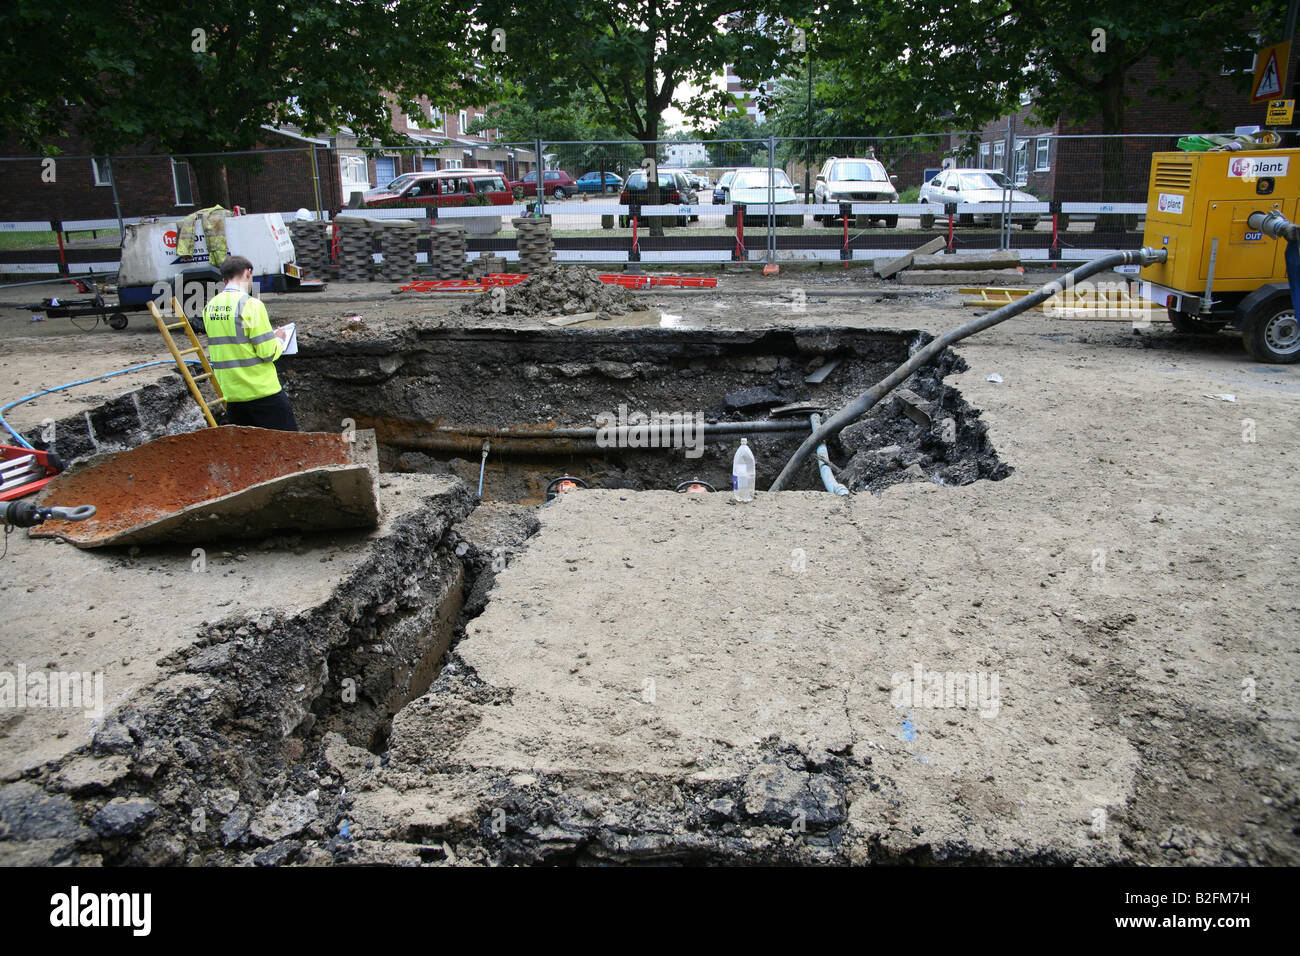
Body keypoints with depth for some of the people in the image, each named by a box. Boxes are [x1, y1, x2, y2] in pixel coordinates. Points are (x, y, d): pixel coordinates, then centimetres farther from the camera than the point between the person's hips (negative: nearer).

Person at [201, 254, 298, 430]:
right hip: (262, 391, -6)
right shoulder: (250, 304, -14)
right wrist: (279, 340, 5)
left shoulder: (210, 306, 6)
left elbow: (222, 348, 15)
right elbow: (268, 353, -16)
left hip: (231, 394, 7)